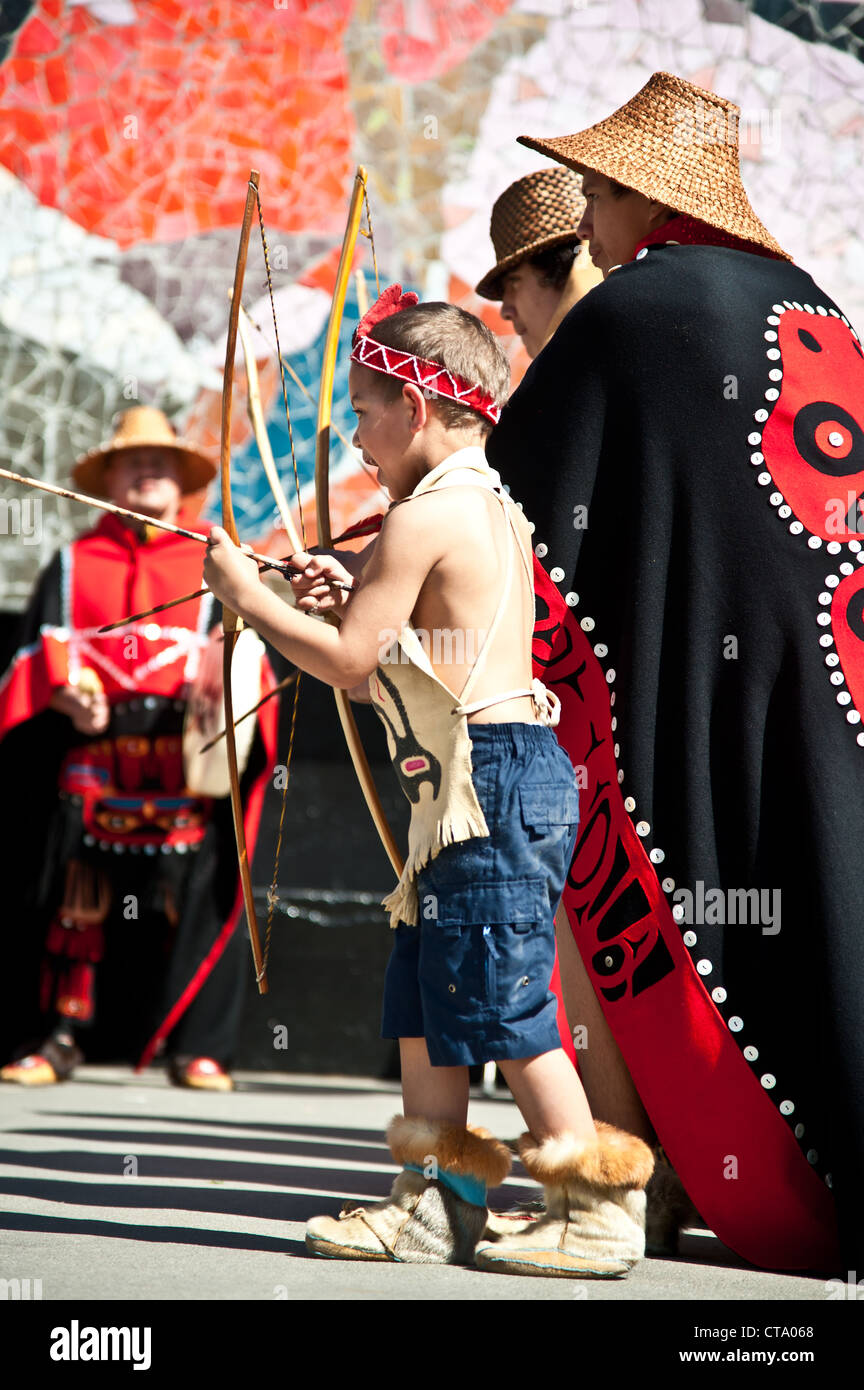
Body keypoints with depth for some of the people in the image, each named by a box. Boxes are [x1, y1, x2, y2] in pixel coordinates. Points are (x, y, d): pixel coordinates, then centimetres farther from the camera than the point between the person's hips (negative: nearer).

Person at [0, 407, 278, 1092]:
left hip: (191, 752, -1)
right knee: (80, 901, -1)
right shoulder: (74, 564, 18)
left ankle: (195, 1047, 4)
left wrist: (225, 680, -18)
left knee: (197, 900, -4)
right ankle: (63, 1039, 6)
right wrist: (65, 692, -9)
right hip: (96, 754, 1)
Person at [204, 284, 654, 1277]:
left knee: (497, 999, -6)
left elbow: (348, 661, -11)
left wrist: (250, 598, 0)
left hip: (490, 779, -11)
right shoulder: (491, 509, 18)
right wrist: (358, 595, 16)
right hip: (490, 780, 11)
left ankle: (598, 1210, 0)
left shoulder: (425, 520, -13)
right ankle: (435, 1202, 18)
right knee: (422, 989, 13)